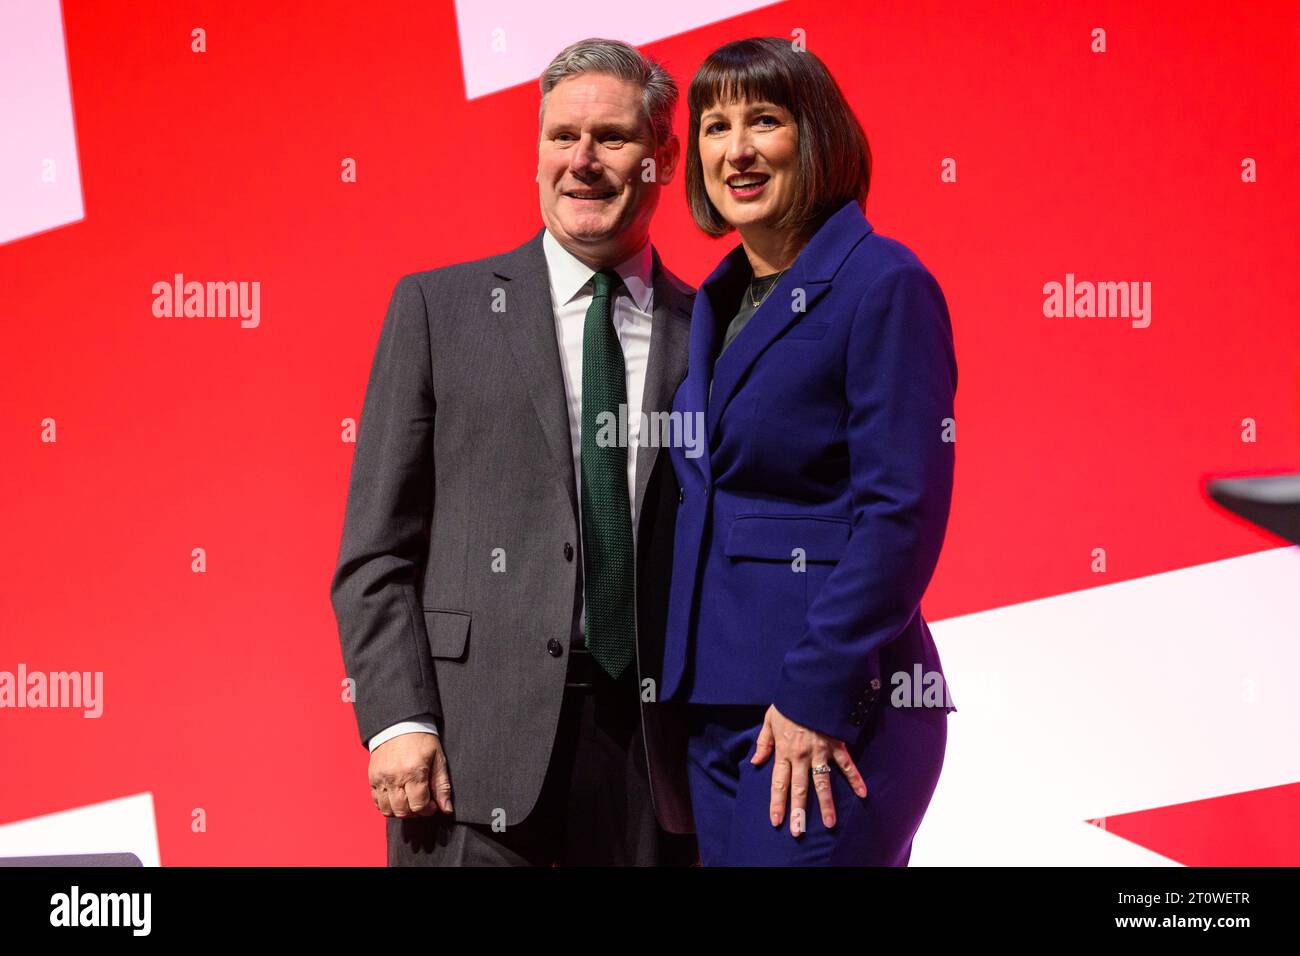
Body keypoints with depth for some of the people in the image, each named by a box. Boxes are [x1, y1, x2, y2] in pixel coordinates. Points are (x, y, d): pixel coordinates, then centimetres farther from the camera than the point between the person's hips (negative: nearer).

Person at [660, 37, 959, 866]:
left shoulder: (884, 284, -10)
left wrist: (817, 696, -18)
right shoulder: (717, 301, 13)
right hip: (716, 704, 8)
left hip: (834, 712, -8)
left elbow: (903, 513, -16)